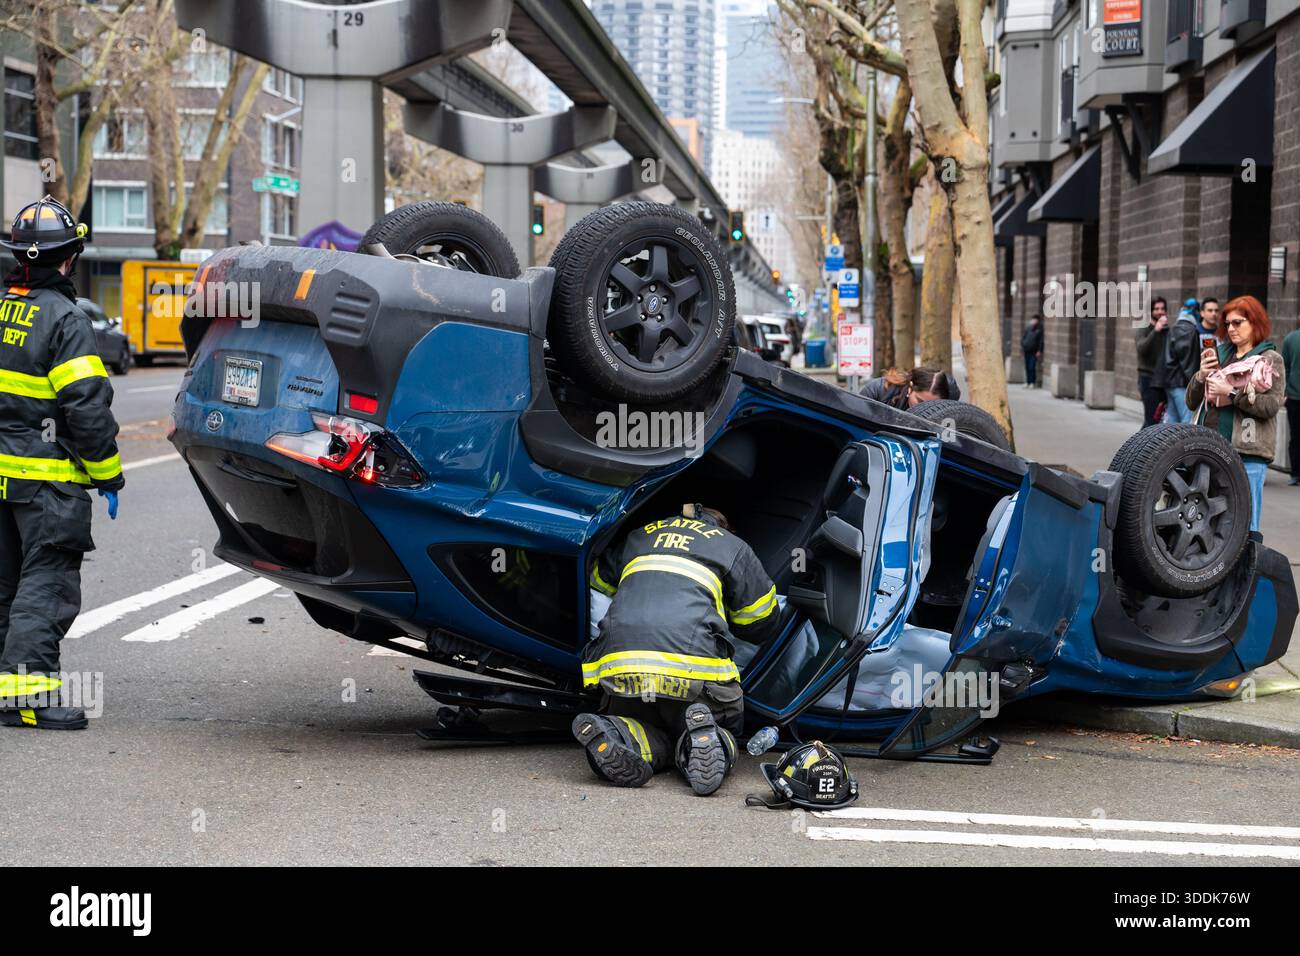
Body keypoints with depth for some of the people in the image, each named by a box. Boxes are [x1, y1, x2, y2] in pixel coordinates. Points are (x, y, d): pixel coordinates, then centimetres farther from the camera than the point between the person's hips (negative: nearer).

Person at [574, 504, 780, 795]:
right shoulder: (733, 547, 21)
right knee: (724, 736, 20)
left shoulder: (638, 536, 31)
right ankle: (703, 742, -19)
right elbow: (763, 624, 27)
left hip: (618, 665, 2)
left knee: (656, 740, 21)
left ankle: (617, 736, -16)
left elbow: (599, 578, 48)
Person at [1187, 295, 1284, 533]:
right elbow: (1192, 400, 17)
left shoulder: (1270, 359, 2)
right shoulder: (1220, 355, 17)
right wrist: (1201, 377, -2)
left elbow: (1272, 404, -11)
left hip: (1248, 454, -6)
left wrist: (1232, 392, -17)